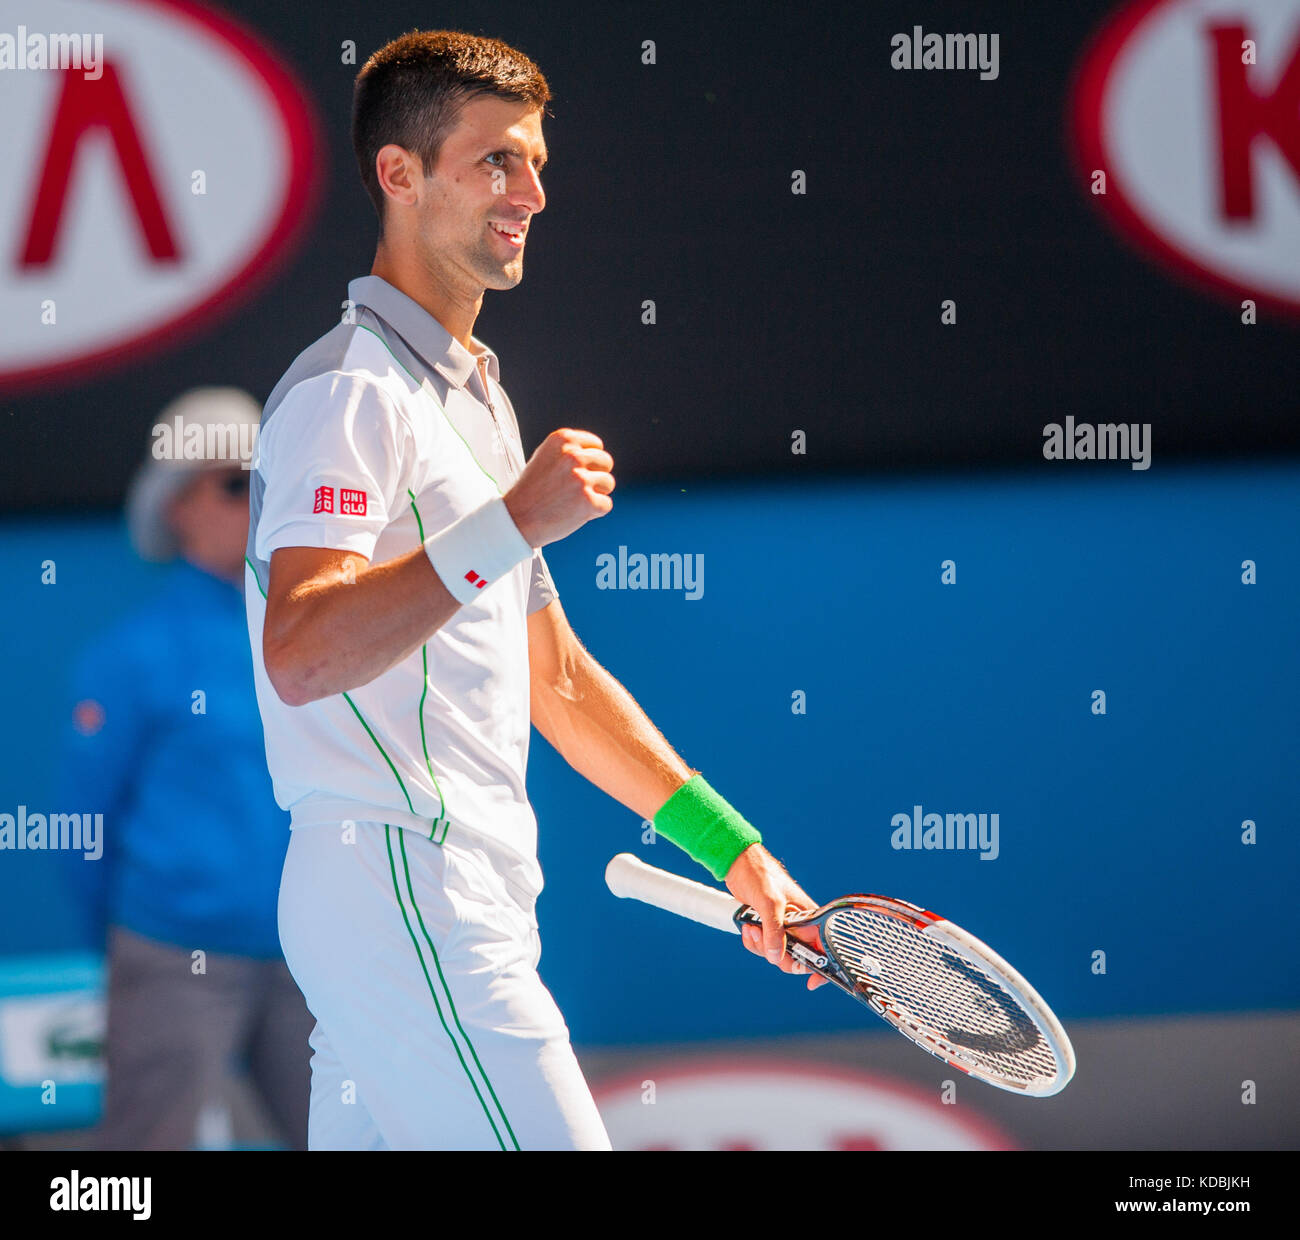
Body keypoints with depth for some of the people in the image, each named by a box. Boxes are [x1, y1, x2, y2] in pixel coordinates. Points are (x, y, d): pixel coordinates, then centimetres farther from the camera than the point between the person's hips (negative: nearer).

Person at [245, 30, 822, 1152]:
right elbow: (300, 659, -25)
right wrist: (509, 525, -27)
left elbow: (557, 677, 25)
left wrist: (735, 850, 19)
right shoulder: (350, 390, -10)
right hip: (402, 885, -10)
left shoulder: (474, 395, 23)